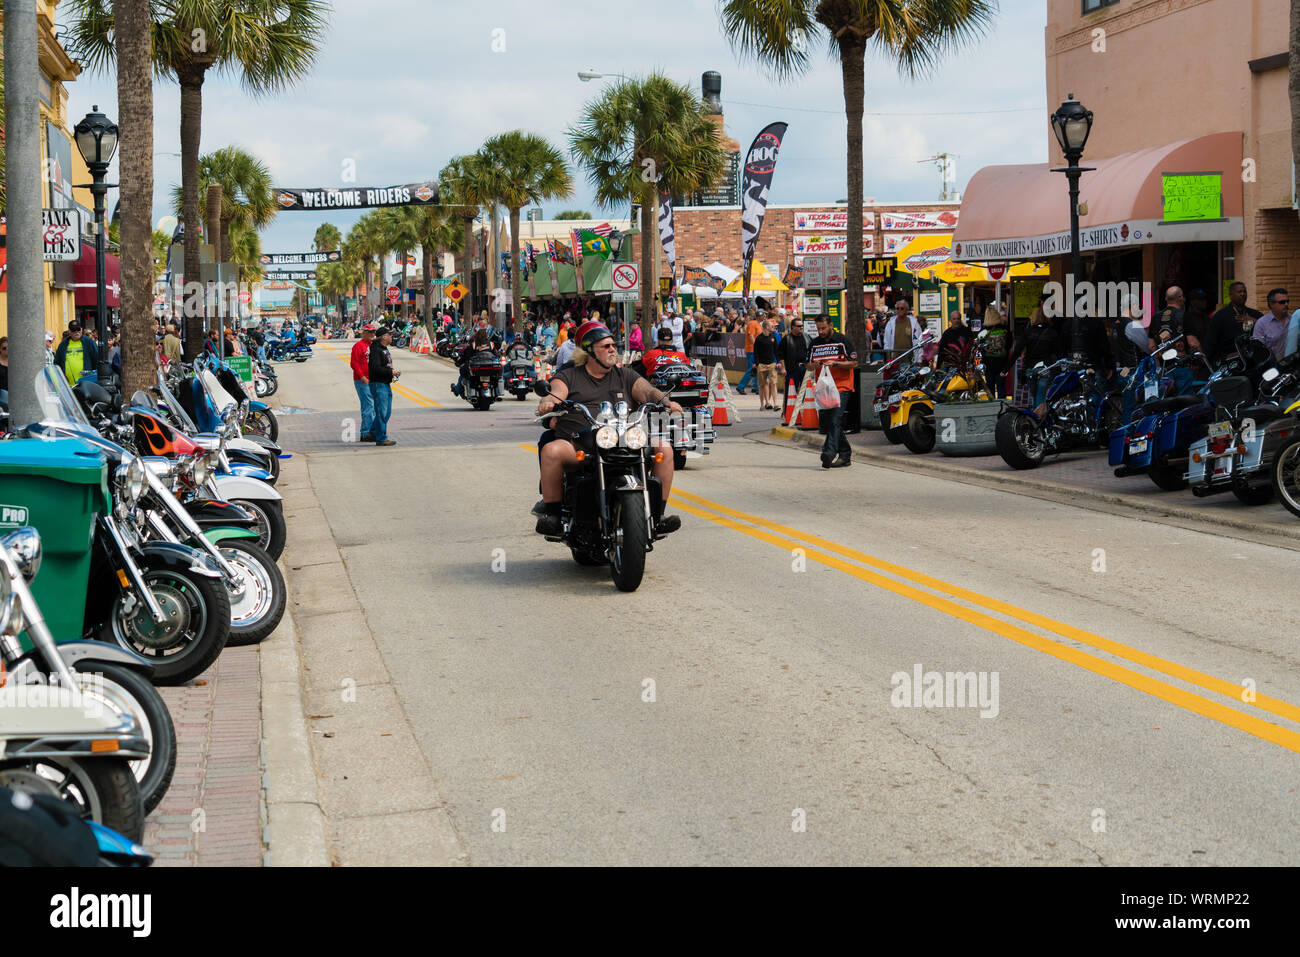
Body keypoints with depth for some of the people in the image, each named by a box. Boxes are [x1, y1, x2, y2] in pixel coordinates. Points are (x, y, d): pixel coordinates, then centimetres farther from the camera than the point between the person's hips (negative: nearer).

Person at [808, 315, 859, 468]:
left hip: (841, 388, -6)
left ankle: (830, 452, -29)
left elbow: (854, 363, -3)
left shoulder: (842, 341, -1)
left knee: (835, 420, -18)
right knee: (826, 420, 7)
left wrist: (835, 363, -17)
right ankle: (845, 454, 16)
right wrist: (814, 365, -6)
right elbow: (808, 367, 18)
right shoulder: (815, 343, 14)